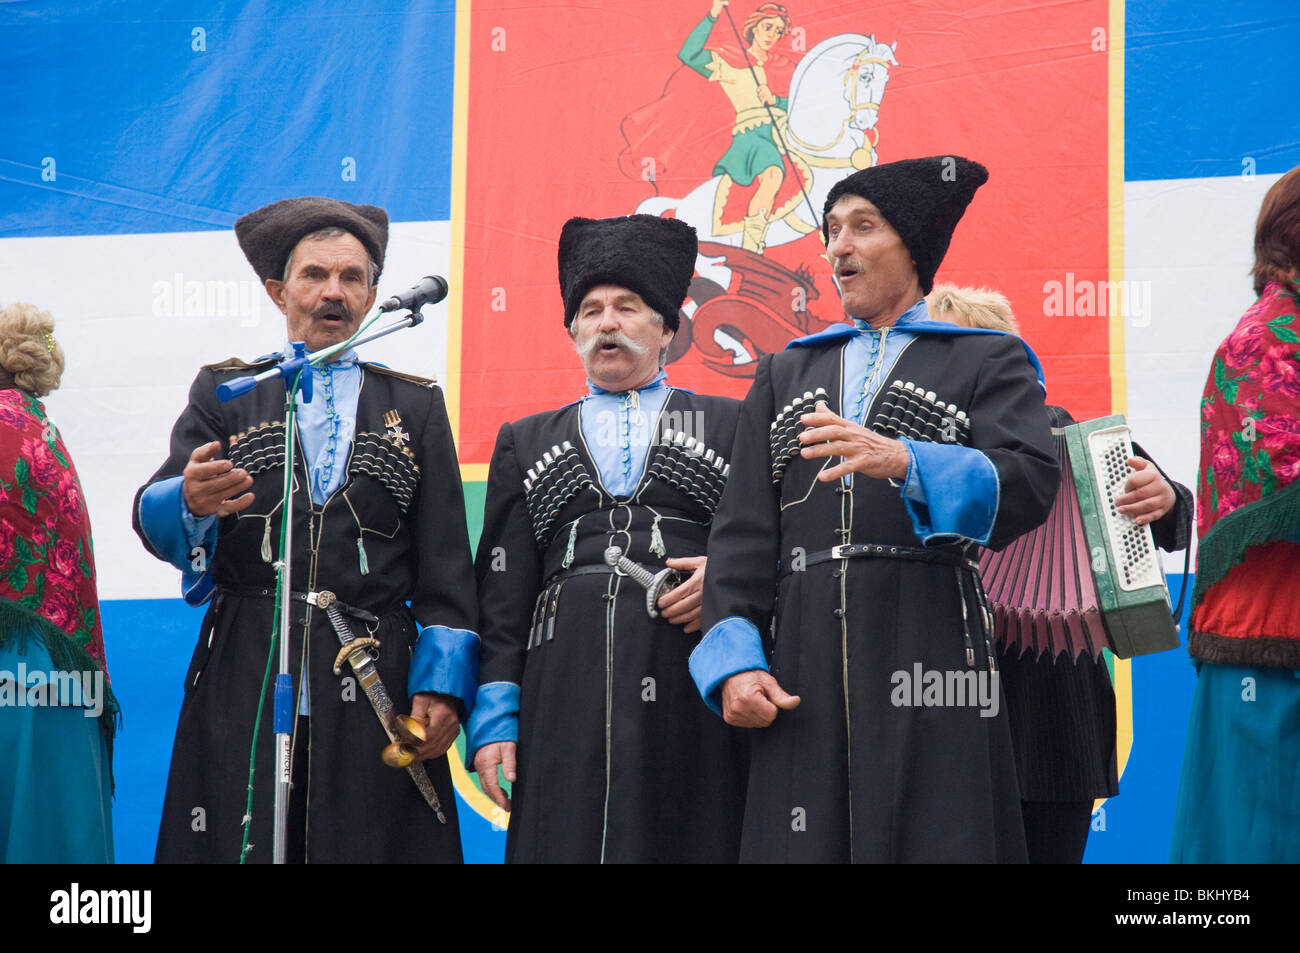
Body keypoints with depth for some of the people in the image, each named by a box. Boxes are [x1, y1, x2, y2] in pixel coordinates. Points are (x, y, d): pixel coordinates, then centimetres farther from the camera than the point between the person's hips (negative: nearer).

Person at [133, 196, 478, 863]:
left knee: (372, 844, -5)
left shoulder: (416, 403, 16)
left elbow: (445, 559, 10)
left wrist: (443, 683, -2)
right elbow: (153, 519, 3)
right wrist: (192, 502, -22)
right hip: (245, 682, 0)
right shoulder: (223, 392, 15)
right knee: (238, 843, -6)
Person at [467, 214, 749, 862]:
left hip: (690, 684, -1)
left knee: (686, 843, -4)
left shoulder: (729, 425, 16)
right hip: (565, 692, 1)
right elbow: (501, 590, 13)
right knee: (563, 844, -3)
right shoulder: (526, 443, 20)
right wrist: (494, 716, 3)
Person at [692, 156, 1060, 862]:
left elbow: (1028, 485, -7)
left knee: (933, 840, -7)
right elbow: (744, 531, 14)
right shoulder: (785, 374, 23)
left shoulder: (989, 362, 12)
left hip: (927, 663, -3)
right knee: (802, 843, -1)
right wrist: (734, 658, -2)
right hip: (800, 675, 3)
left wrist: (904, 463, -24)